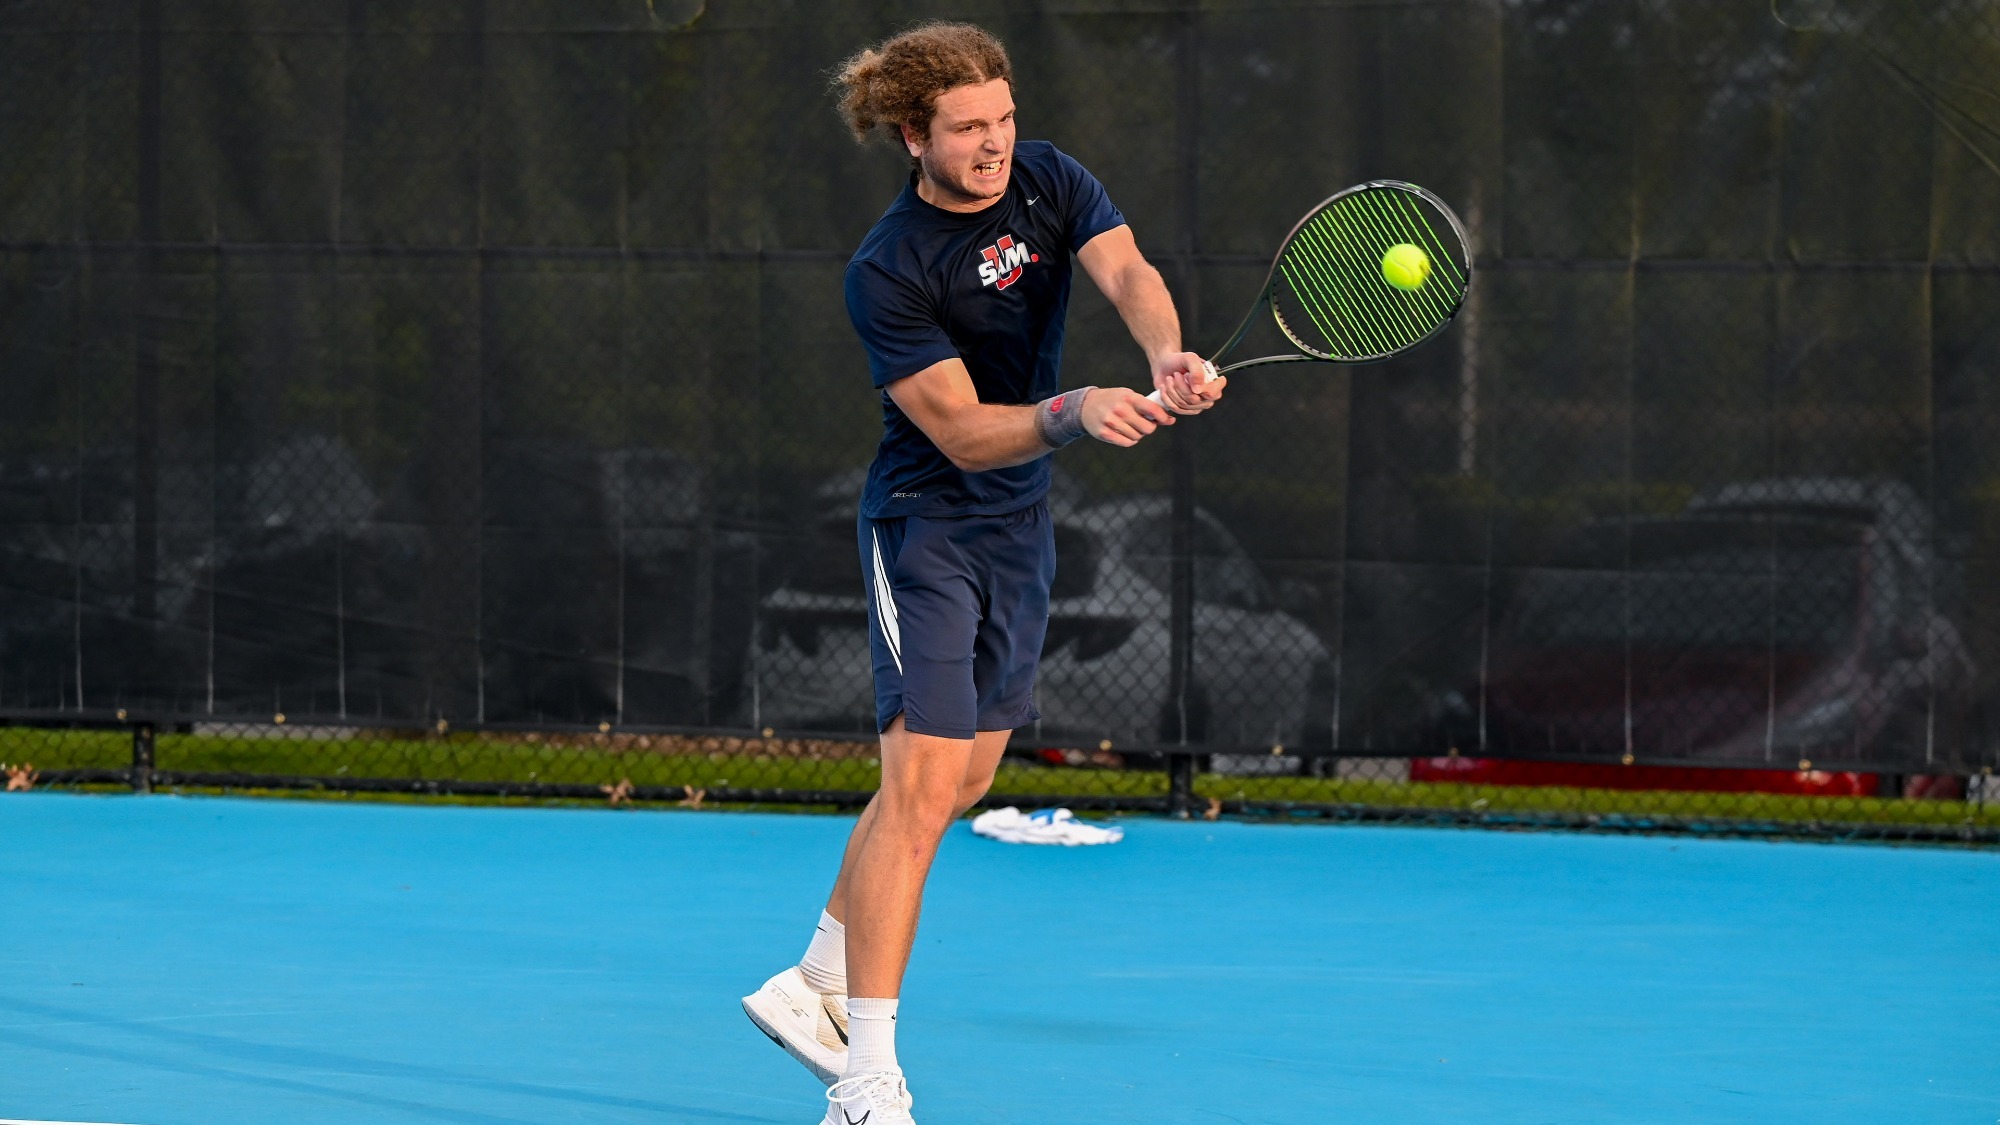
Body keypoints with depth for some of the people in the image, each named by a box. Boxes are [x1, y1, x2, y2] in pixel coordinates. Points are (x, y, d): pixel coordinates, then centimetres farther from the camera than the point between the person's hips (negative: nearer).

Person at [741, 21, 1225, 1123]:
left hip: (1019, 526, 7)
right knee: (921, 783, -16)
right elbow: (963, 432, -23)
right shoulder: (886, 273, -20)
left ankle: (815, 985, 32)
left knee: (957, 782, 15)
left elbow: (1127, 273, -20)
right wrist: (1074, 411, -39)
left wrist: (1170, 355, -41)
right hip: (925, 527, -7)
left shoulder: (1049, 183, -3)